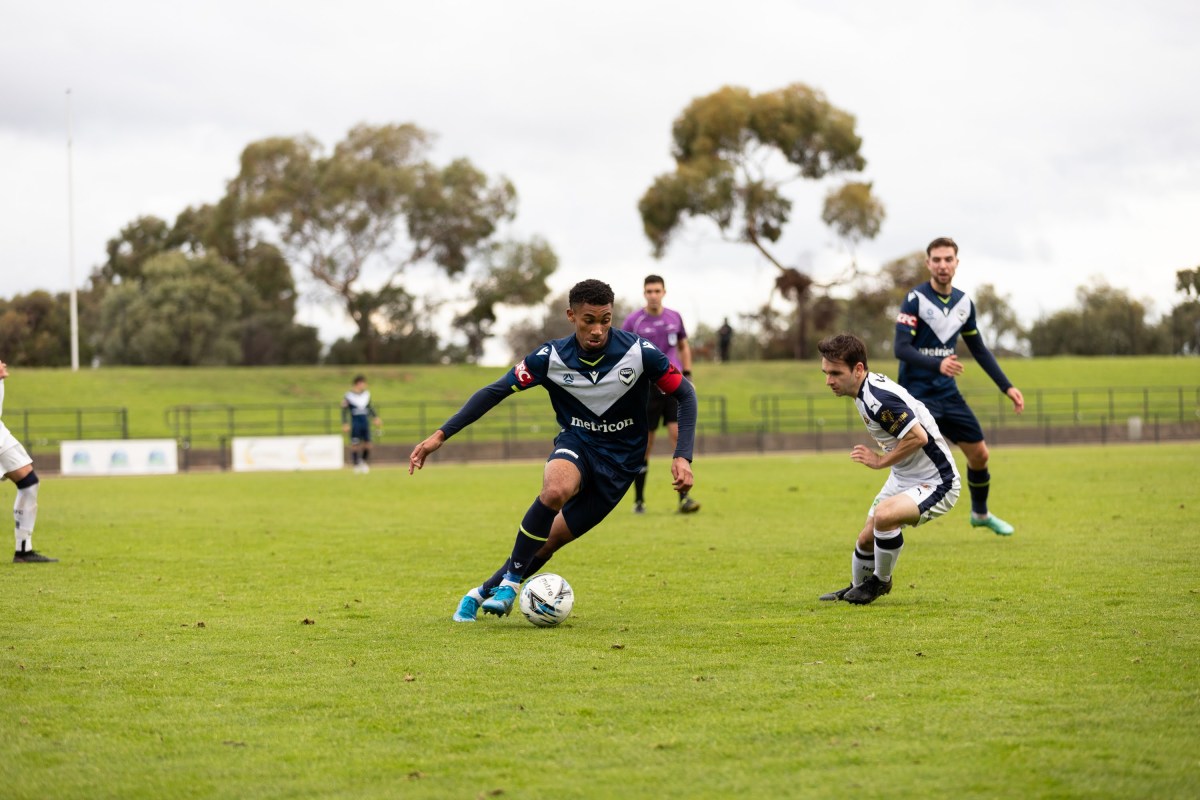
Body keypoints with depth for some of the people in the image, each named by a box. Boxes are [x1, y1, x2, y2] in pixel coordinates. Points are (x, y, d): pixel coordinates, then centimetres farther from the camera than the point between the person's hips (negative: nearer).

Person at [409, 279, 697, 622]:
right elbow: (495, 391, -9)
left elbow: (684, 394, -5)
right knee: (555, 490, -35)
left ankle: (485, 592, 17)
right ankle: (511, 579, -19)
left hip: (620, 461, 0)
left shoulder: (639, 352, -18)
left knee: (552, 540, -4)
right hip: (576, 443, 0)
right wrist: (441, 435, -16)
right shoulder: (551, 357, -15)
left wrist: (682, 456, -15)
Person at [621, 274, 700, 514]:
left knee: (679, 435, -11)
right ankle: (639, 501, 14)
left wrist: (687, 376, 11)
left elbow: (684, 347, 20)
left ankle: (684, 498, -11)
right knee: (644, 444, 1)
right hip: (646, 388, -2)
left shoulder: (675, 318, 7)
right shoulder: (633, 321, -2)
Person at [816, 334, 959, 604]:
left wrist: (881, 461, -20)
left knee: (884, 516, -32)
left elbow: (918, 437, -32)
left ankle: (880, 582, -7)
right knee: (867, 539, 14)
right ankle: (857, 589, 42)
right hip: (903, 478, 10)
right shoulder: (865, 391, 1)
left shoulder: (879, 399, -29)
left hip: (935, 484, -10)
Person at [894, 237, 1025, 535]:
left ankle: (980, 513, 36)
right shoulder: (915, 300, -14)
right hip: (916, 392, -6)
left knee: (979, 454, 12)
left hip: (947, 392, 6)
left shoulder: (964, 303, 6)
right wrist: (937, 364, -38)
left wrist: (1007, 387, 11)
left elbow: (979, 350, 16)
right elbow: (901, 349, -22)